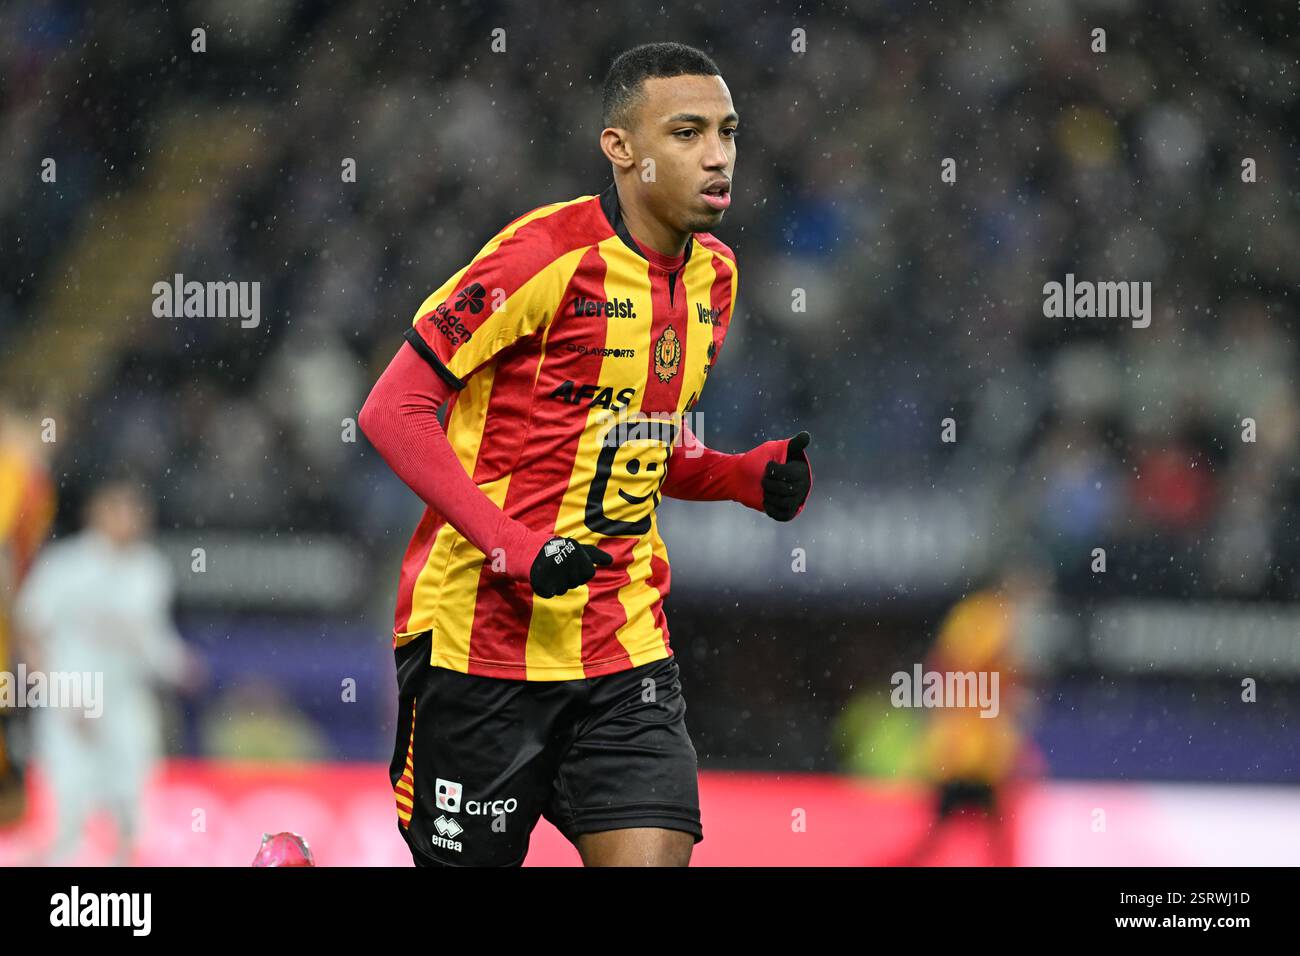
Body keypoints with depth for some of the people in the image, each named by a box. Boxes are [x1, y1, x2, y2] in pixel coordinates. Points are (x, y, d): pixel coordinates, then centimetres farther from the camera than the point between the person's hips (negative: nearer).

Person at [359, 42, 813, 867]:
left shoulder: (714, 275, 9)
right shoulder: (548, 253, -13)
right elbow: (394, 410, -14)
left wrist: (752, 477, 1)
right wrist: (511, 545, -23)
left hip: (627, 643, 6)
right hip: (481, 637, -6)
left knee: (654, 852, -10)